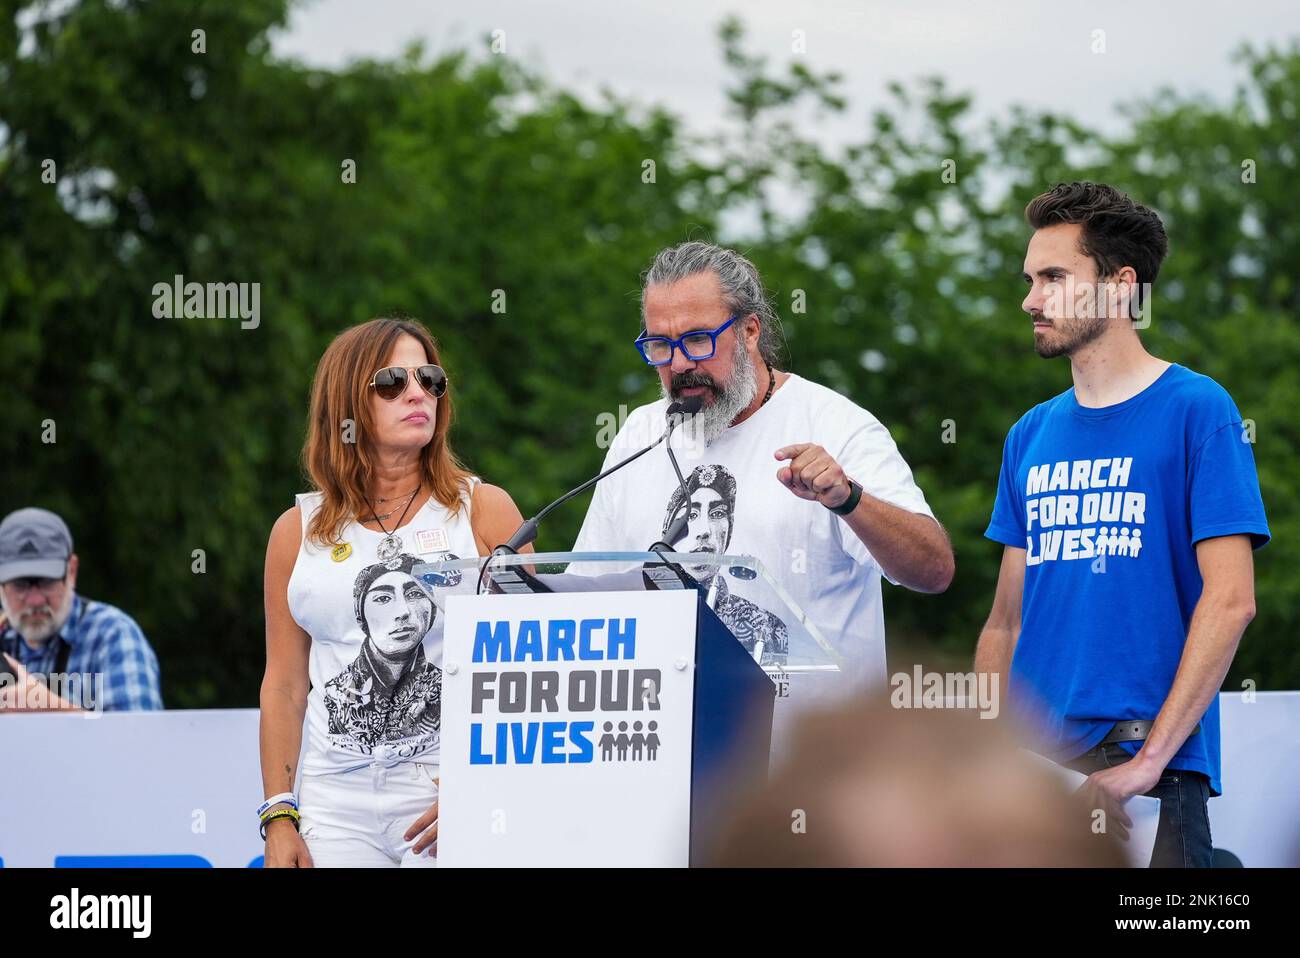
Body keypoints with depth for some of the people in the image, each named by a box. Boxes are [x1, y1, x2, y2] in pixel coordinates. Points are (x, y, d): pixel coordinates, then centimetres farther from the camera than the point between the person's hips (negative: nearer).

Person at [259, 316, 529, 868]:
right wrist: (279, 817, 4)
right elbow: (284, 686, 11)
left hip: (452, 799, -2)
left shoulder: (484, 511, 5)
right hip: (337, 808, 2)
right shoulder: (298, 532, 10)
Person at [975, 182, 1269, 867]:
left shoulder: (1195, 411, -3)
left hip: (1148, 767, -5)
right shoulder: (1031, 436, 15)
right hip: (1031, 761, 5)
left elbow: (1229, 600, -10)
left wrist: (1150, 757, -16)